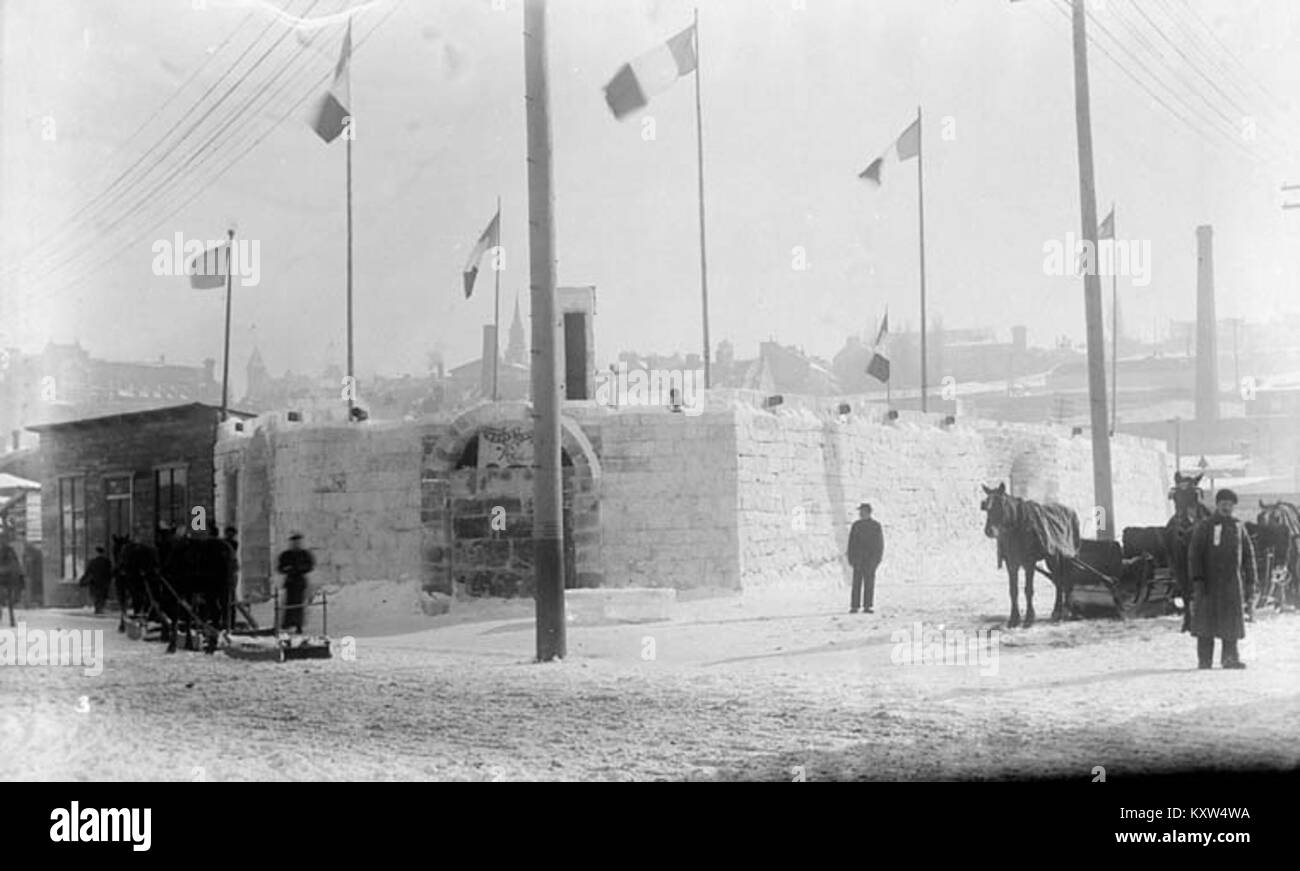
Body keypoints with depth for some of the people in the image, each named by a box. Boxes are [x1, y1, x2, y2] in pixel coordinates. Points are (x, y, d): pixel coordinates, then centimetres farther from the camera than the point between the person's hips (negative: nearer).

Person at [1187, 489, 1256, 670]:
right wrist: (1197, 580, -12)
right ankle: (1204, 660, 3)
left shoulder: (1238, 527, 11)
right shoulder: (1204, 527, 0)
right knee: (1206, 620, -2)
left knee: (1232, 620, 1)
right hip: (1209, 582, -3)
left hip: (1233, 582, 3)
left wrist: (1250, 581, 10)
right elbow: (1194, 554, -4)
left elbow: (1248, 555, 15)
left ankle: (1230, 657, 8)